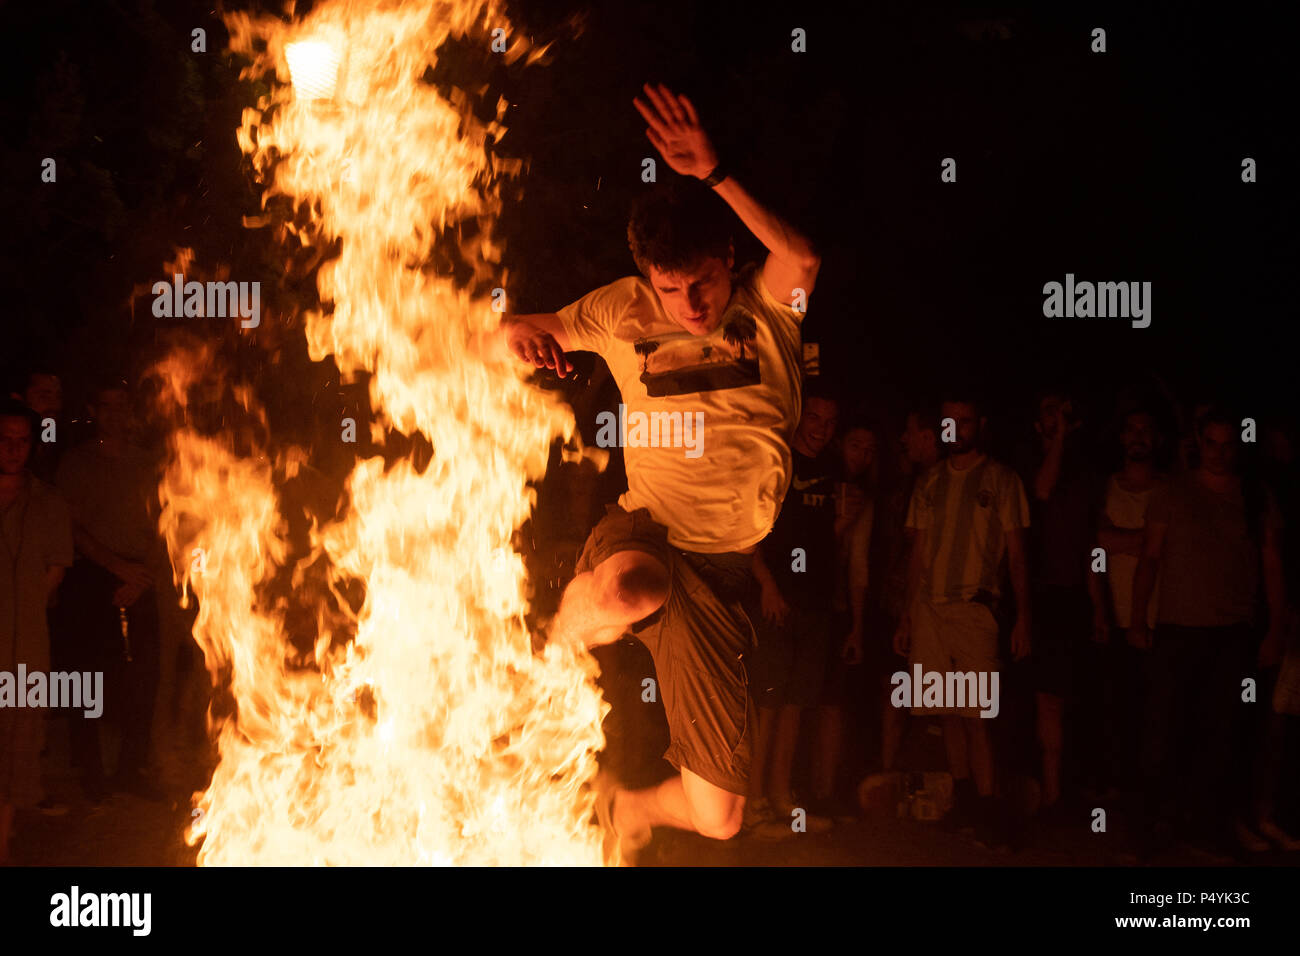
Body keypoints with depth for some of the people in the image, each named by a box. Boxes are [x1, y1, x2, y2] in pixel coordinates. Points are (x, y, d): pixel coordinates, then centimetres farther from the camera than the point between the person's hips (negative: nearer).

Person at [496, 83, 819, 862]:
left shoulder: (768, 309, -2)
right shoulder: (626, 314, 3)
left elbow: (804, 260, -25)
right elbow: (526, 334, 13)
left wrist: (714, 174, -33)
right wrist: (522, 334, -12)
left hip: (723, 571, 1)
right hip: (643, 535, -1)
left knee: (719, 819, 2)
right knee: (624, 591, -45)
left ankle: (627, 806, 39)